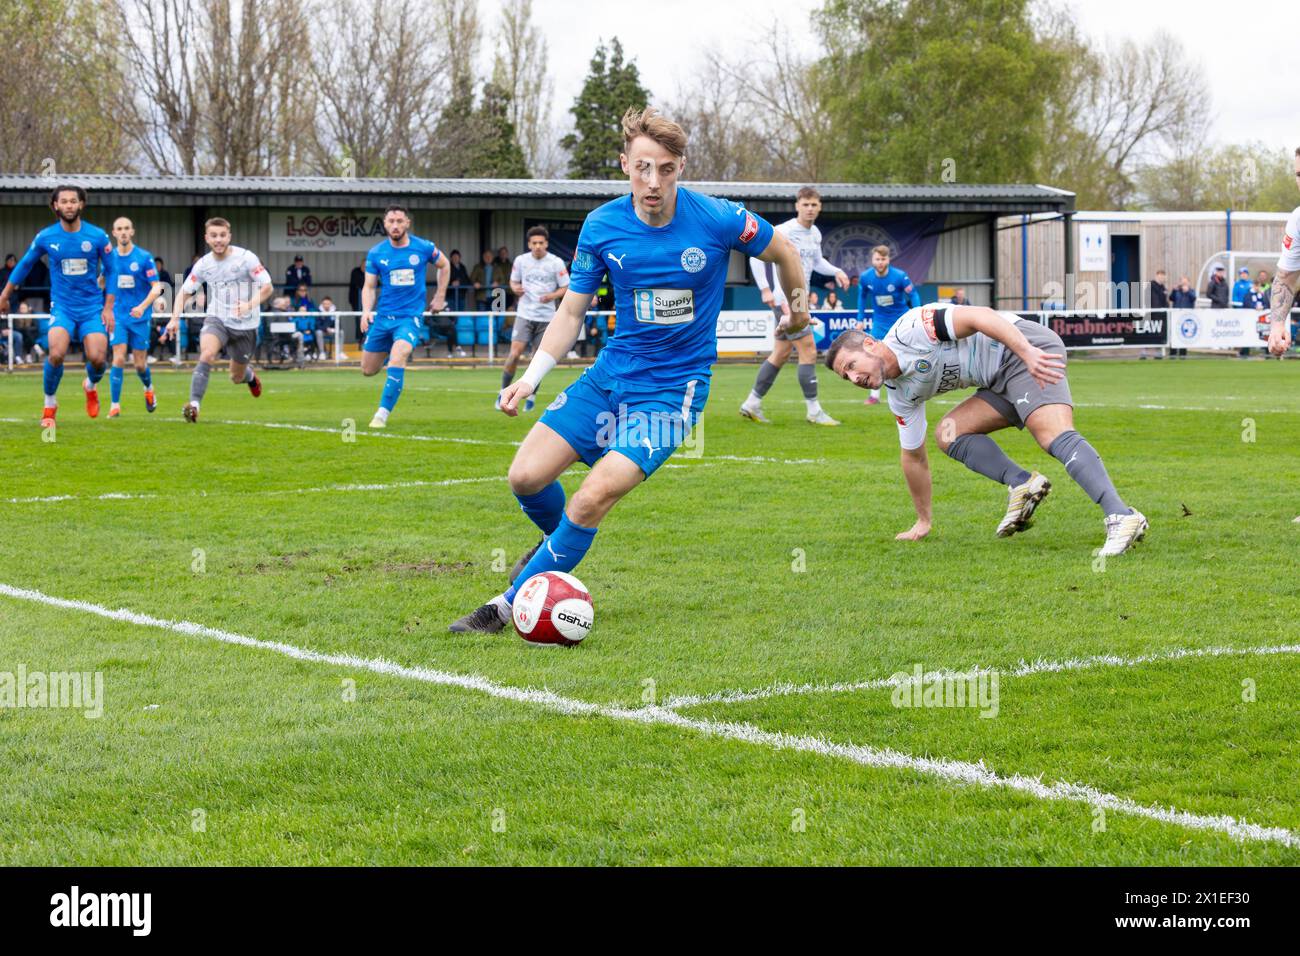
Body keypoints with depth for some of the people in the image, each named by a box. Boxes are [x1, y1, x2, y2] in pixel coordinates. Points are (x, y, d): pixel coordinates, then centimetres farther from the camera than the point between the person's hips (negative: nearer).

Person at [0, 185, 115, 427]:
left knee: (97, 359, -14)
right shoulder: (46, 237, -3)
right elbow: (24, 265, 12)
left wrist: (108, 307, 0)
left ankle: (90, 386, 25)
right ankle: (49, 404, 1)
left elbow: (110, 271, 6)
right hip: (62, 306, 0)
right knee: (56, 354, -23)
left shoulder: (97, 236, -4)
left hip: (92, 307, 0)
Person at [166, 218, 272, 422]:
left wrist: (250, 305, -31)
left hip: (245, 325, -1)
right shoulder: (203, 264, -3)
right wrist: (175, 318, -9)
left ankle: (250, 375, 50)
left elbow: (268, 287, -13)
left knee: (237, 378, 11)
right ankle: (194, 405, -33)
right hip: (216, 319, 1)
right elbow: (184, 292, 7)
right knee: (207, 354, -30)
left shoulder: (245, 258, -13)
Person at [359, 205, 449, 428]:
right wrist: (366, 311, -15)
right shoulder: (376, 253, -1)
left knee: (397, 359, -28)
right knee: (368, 370, 9)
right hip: (383, 316, 3)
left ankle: (382, 414, -21)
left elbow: (444, 265, 15)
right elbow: (369, 287, 3)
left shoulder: (424, 248, -4)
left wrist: (440, 297, 12)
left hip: (411, 316, -3)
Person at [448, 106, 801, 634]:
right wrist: (531, 377, -9)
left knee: (595, 496, -21)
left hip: (673, 388, -4)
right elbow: (571, 313, 4)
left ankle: (509, 604, -8)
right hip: (610, 373, 4)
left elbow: (784, 252, 5)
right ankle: (558, 542, 29)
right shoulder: (602, 226, -6)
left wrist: (798, 309, 21)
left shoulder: (718, 219, -15)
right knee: (527, 477, -6)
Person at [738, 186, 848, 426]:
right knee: (808, 351, -10)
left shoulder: (815, 233, 12)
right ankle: (814, 411, -6)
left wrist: (836, 271, 8)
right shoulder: (784, 231, -13)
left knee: (781, 354, 12)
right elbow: (756, 256, -12)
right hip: (785, 300, -9)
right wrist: (765, 289, -17)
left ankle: (752, 404, 20)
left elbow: (817, 261, 27)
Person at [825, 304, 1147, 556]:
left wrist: (1028, 353, -33)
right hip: (1001, 380, 10)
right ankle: (1022, 483, -14)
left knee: (1055, 436, -28)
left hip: (1028, 349, -10)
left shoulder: (909, 329, -13)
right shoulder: (901, 395, 13)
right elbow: (913, 456, 23)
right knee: (948, 433, 1)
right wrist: (923, 520, 27)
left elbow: (978, 316, -22)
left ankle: (1121, 517, -43)